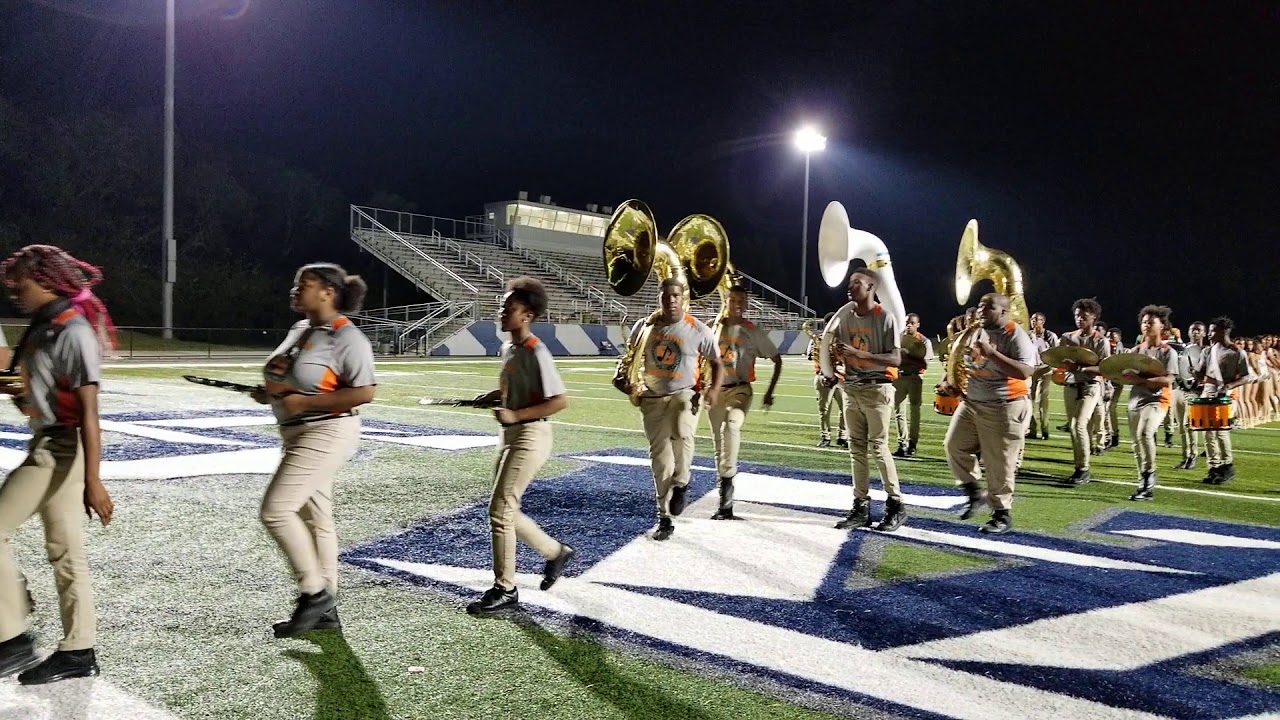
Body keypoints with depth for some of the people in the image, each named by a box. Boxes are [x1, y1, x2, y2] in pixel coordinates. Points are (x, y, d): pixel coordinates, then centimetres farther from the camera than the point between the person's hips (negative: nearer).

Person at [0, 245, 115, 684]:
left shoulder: (73, 331, -16)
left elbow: (88, 410, -23)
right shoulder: (45, 326, 12)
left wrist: (93, 480, -26)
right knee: (65, 551, 10)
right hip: (48, 447, 9)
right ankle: (78, 652, 17)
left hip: (60, 450, -9)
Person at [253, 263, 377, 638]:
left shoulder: (346, 337, -15)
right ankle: (326, 611, 22)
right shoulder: (300, 330, 13)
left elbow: (364, 393, -21)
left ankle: (314, 592, 4)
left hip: (325, 433, -10)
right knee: (315, 518, 12)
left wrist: (305, 401, -22)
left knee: (275, 510, -12)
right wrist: (269, 392, 3)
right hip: (298, 434, 10)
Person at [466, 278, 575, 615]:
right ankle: (556, 552, 31)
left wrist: (516, 415, -26)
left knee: (500, 510, -7)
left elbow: (560, 401, -21)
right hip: (509, 436, 10)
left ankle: (505, 589, 7)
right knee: (505, 511, 13)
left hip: (530, 436, -10)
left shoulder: (535, 352, -17)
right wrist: (493, 397, 8)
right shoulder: (507, 347, 10)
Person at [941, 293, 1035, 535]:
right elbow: (962, 361, 22)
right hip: (971, 403, 7)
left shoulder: (1016, 336, -14)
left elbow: (1024, 372, -26)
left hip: (1004, 409, -7)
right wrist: (950, 380, 3)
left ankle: (1002, 514, 14)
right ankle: (974, 493, 25)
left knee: (999, 464, -1)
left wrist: (992, 353, -30)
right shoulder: (975, 331, 8)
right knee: (954, 445, 6)